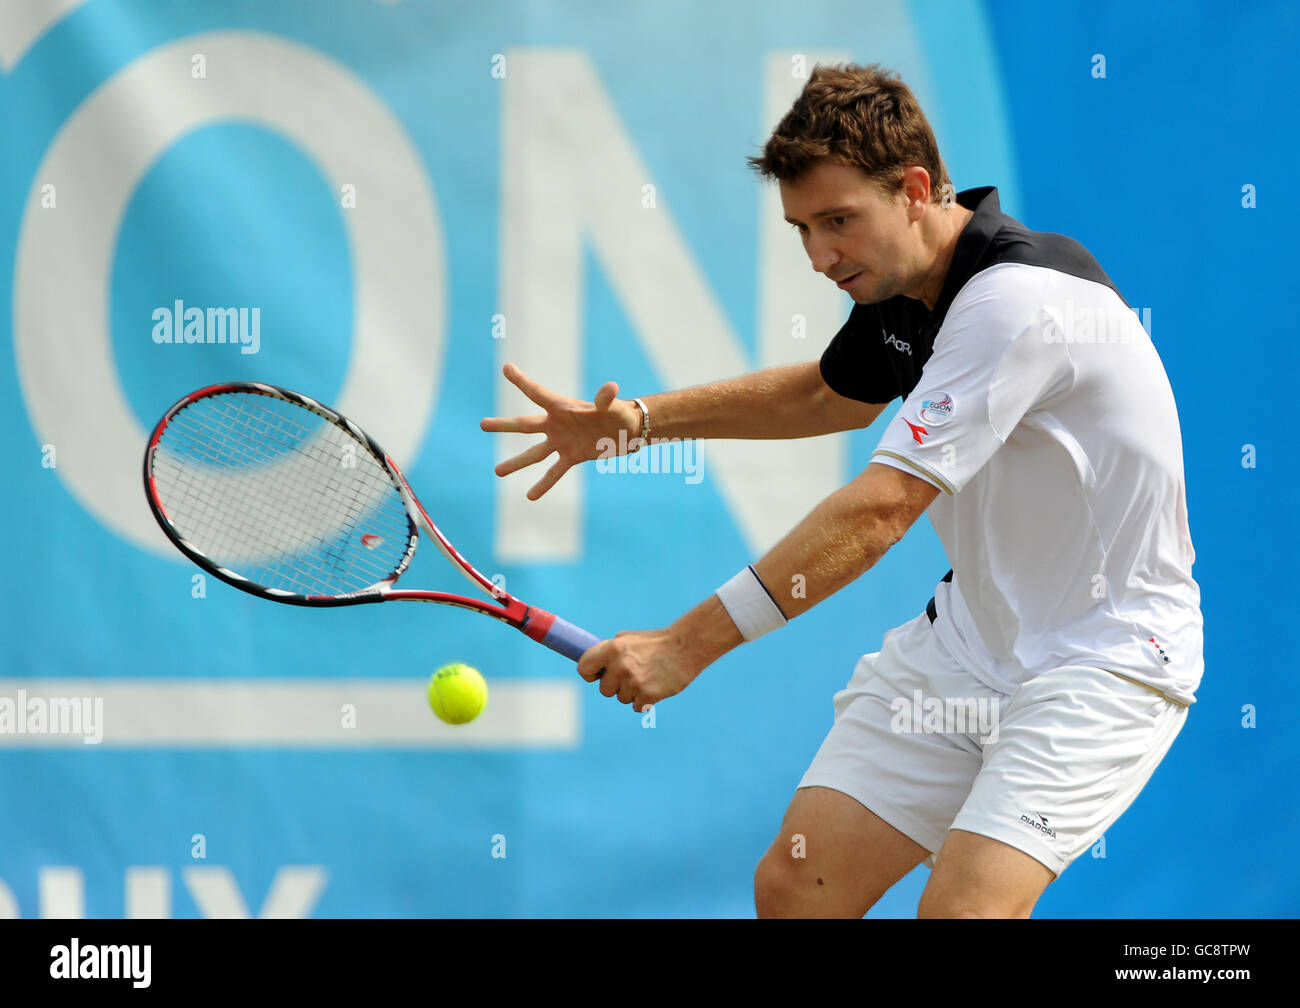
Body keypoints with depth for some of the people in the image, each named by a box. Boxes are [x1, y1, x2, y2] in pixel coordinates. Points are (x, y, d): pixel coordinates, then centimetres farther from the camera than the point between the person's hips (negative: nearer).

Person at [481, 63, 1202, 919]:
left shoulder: (1021, 297, -26)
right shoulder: (897, 286, 3)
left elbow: (880, 508, -30)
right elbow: (830, 396, 27)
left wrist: (689, 644, -28)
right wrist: (636, 421, 14)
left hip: (1108, 653, -8)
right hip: (968, 639, 8)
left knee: (962, 907, -28)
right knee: (793, 886, -1)